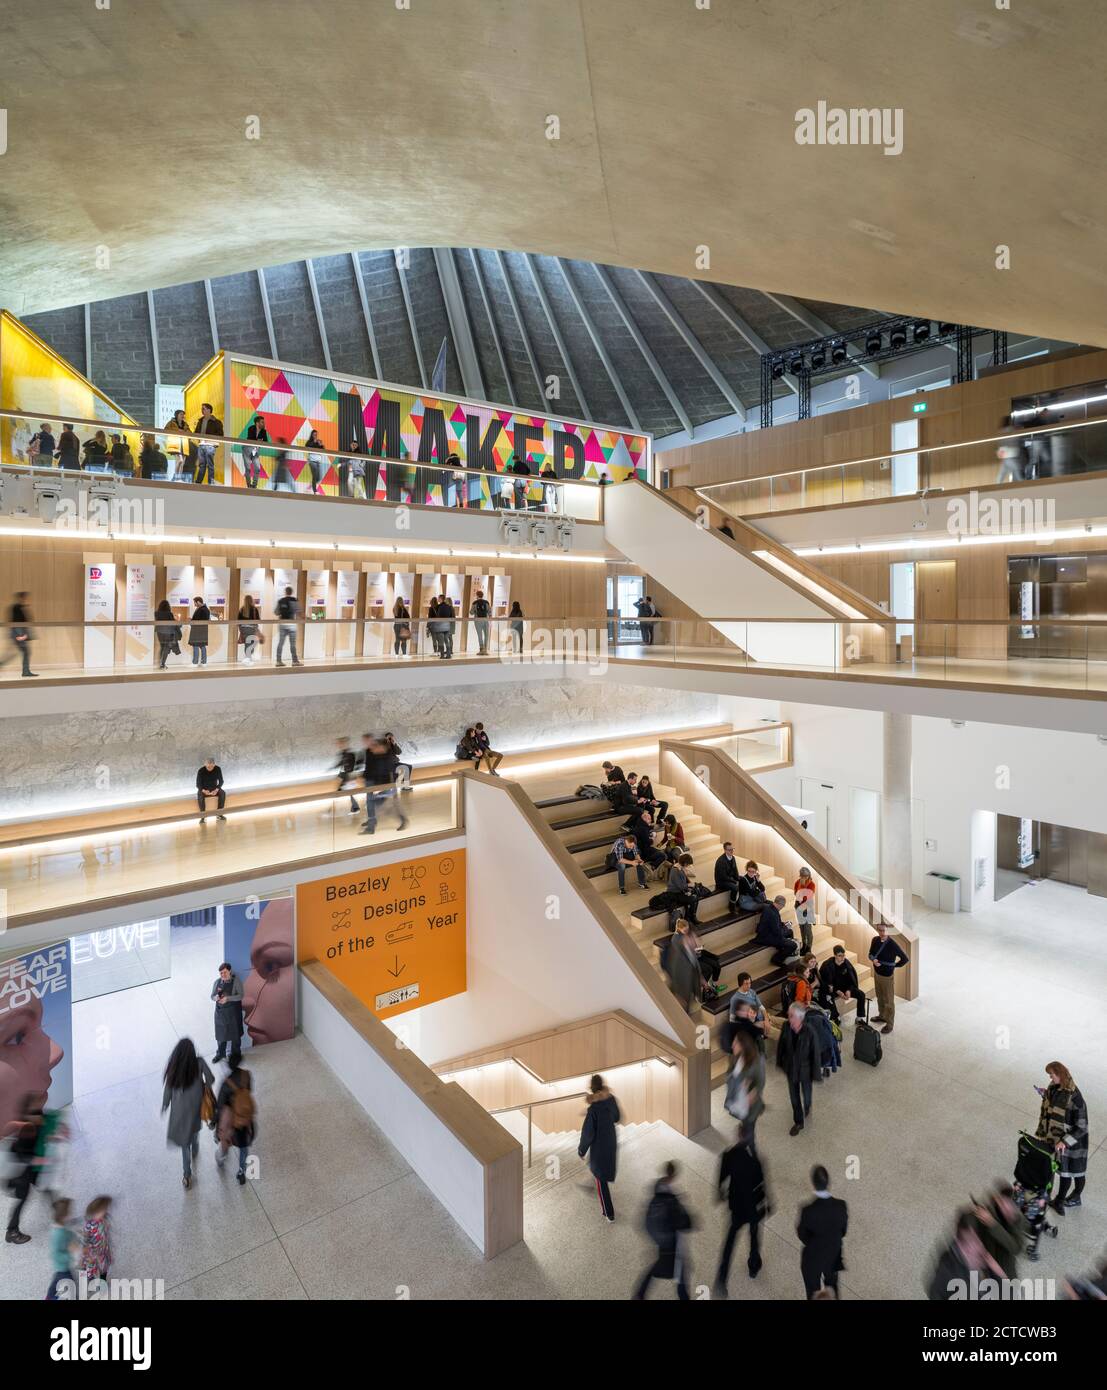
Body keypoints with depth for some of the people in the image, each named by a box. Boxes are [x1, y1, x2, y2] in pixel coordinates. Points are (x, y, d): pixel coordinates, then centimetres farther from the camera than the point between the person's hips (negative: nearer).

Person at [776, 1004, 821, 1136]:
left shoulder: (810, 1032, -31)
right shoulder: (786, 1027, -22)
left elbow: (815, 1054, -18)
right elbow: (781, 1045, -5)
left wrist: (816, 1074, -9)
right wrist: (780, 1063, 6)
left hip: (805, 1070, -2)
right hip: (790, 1069, 2)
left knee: (806, 1095, 20)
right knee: (794, 1097, 18)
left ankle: (807, 1107, 56)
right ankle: (798, 1122, 42)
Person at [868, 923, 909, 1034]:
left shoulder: (892, 944, -26)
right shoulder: (875, 940, -7)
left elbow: (906, 958, -19)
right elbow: (870, 954, 6)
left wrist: (895, 966, -9)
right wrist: (873, 960, -15)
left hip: (887, 976, -6)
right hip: (877, 973, 6)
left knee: (889, 1001, 8)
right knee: (880, 997, 24)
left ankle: (890, 1024, 22)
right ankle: (882, 1016, 44)